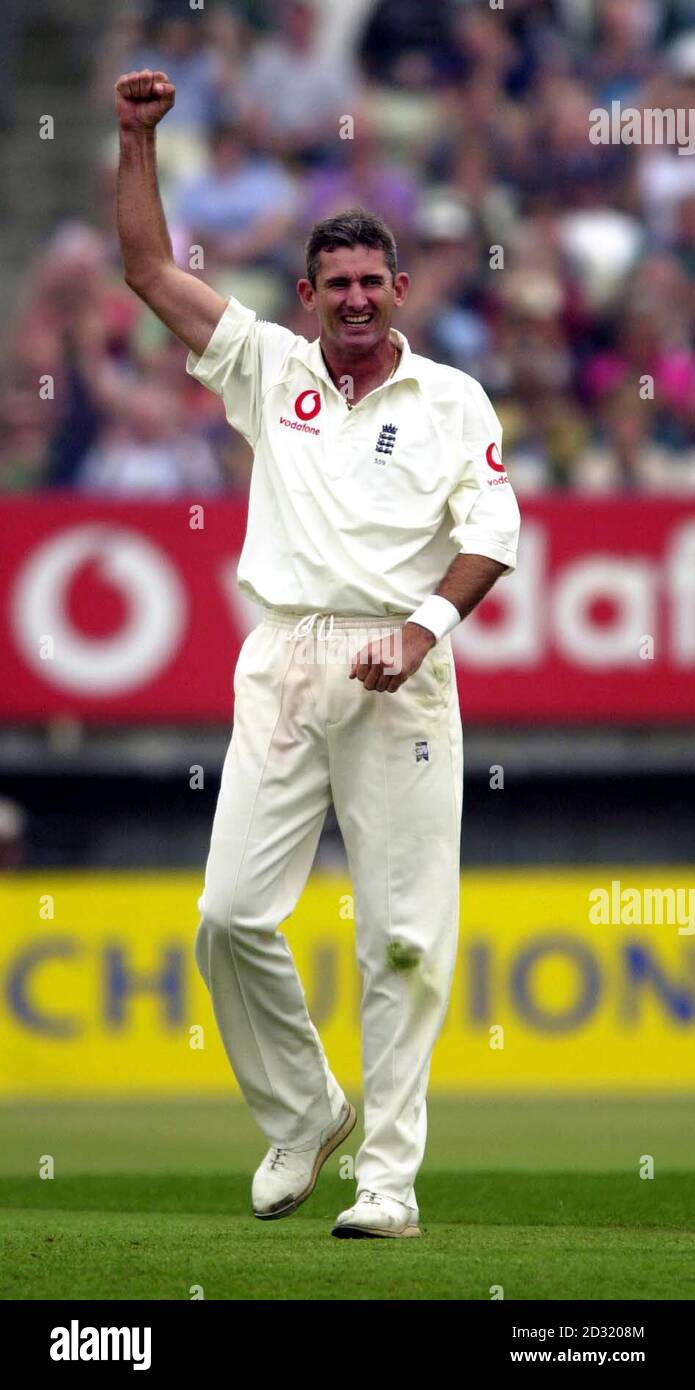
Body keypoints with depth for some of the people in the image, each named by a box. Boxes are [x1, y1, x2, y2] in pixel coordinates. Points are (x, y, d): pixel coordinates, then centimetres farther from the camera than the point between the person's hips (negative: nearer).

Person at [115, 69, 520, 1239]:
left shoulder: (452, 399, 8)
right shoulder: (270, 372, 14)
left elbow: (492, 537, 2)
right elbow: (150, 271, 13)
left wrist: (425, 624, -13)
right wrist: (137, 142, 7)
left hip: (400, 673, -2)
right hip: (282, 664, 2)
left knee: (404, 935, -5)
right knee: (232, 916, -6)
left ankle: (389, 1173, -3)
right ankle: (301, 1114, 15)